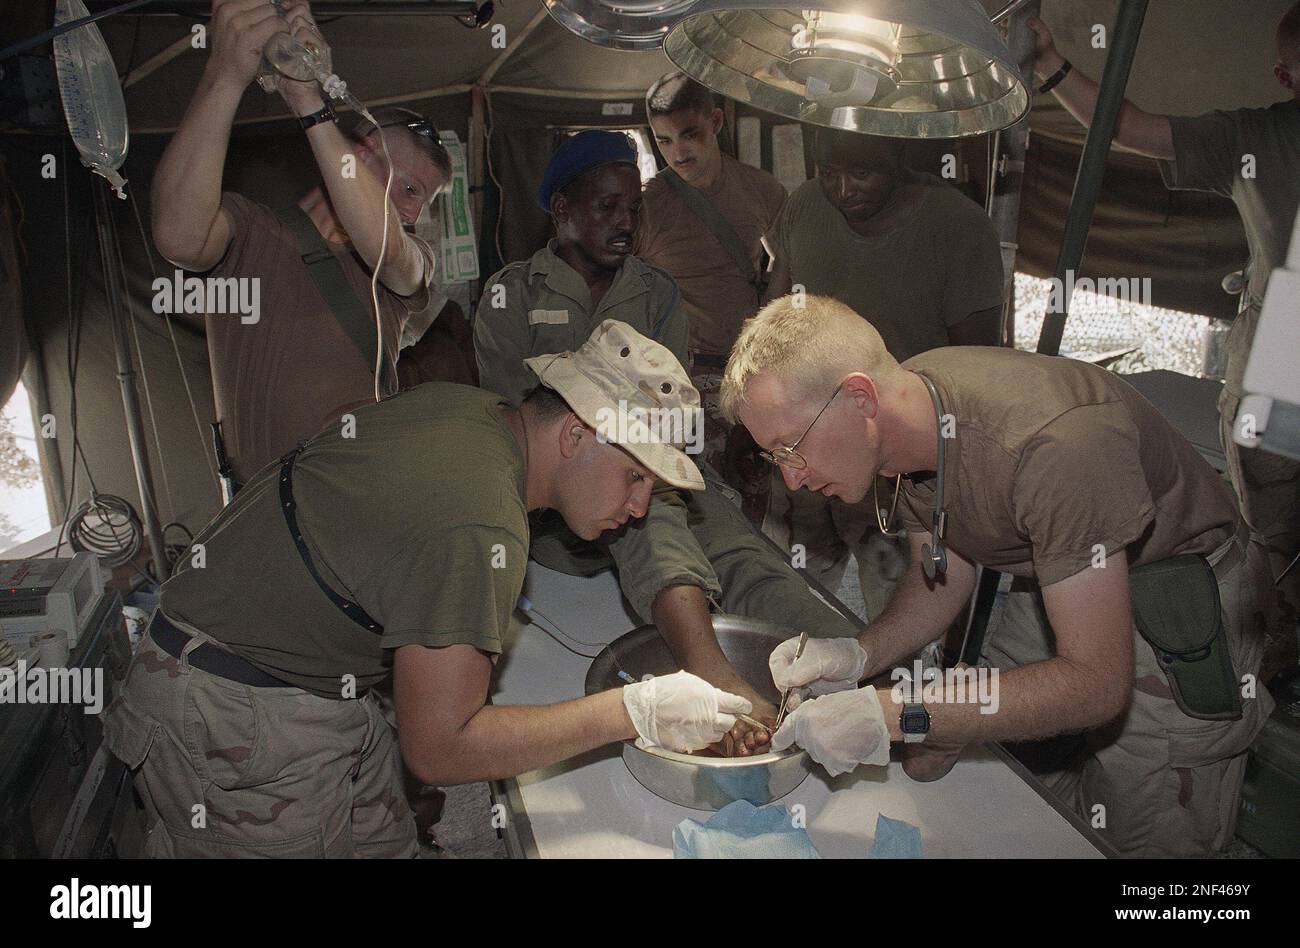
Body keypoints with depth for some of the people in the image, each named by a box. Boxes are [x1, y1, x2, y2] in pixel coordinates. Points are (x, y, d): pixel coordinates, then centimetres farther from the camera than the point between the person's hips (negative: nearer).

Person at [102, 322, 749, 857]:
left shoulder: (465, 406, -6)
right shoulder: (479, 532, -32)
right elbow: (437, 748, -25)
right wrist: (635, 713, -24)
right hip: (237, 732, -8)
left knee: (385, 841, 14)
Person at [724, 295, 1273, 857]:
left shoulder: (1051, 443, -38)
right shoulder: (910, 397, -14)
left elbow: (1096, 683, -33)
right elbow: (945, 573, 0)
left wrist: (894, 715, -37)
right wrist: (858, 657, -18)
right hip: (1064, 585, 6)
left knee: (1137, 837, -2)